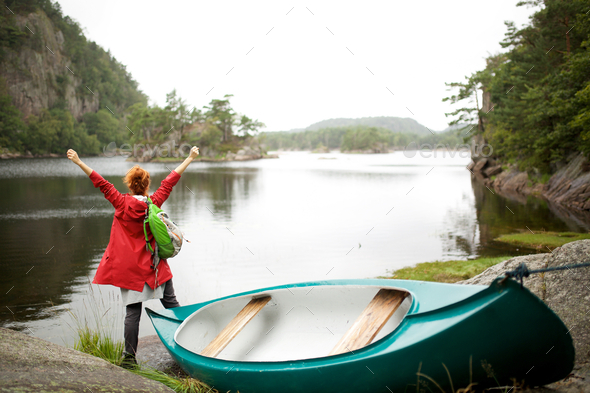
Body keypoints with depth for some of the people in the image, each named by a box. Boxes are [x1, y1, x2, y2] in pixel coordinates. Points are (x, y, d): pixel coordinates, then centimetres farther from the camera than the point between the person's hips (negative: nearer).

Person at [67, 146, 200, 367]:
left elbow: (102, 183, -3)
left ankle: (130, 356, 3)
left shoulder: (121, 203, -7)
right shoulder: (155, 202, -3)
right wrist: (190, 158, 14)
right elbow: (170, 181, 4)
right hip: (155, 266, 1)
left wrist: (79, 162, 2)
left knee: (133, 311, 1)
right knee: (171, 303, 12)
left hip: (130, 268, -1)